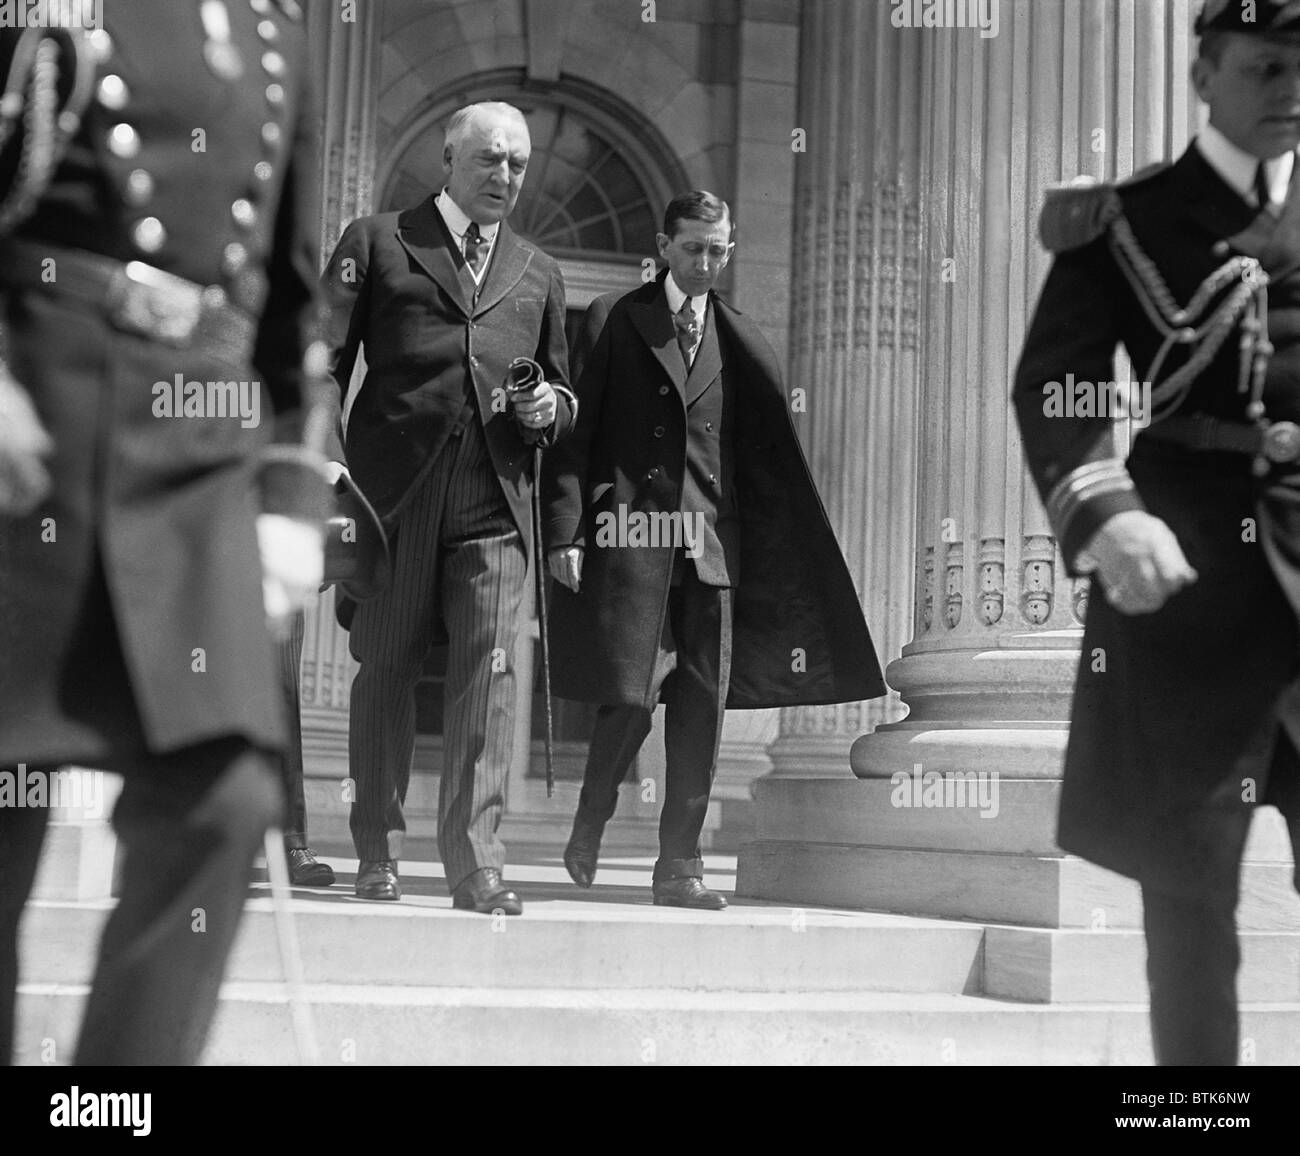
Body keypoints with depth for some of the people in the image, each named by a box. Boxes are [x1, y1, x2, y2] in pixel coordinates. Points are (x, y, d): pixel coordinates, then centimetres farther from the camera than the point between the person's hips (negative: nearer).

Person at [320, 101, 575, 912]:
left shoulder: (539, 275, 20)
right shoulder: (376, 243, 10)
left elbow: (563, 395, 26)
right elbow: (324, 367, 5)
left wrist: (549, 408, 1)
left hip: (496, 507, 2)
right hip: (393, 495, -2)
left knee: (491, 675, -8)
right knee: (384, 672, 4)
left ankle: (477, 861, -6)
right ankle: (379, 852, 16)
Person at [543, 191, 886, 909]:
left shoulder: (741, 345, 13)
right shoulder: (612, 322, 5)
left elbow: (774, 466, 13)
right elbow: (575, 433, 0)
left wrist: (786, 562, 7)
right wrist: (565, 531, -8)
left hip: (711, 546, 3)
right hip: (630, 538, -3)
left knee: (703, 709, 1)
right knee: (631, 698, -7)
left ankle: (679, 865, 9)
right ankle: (589, 828, 19)